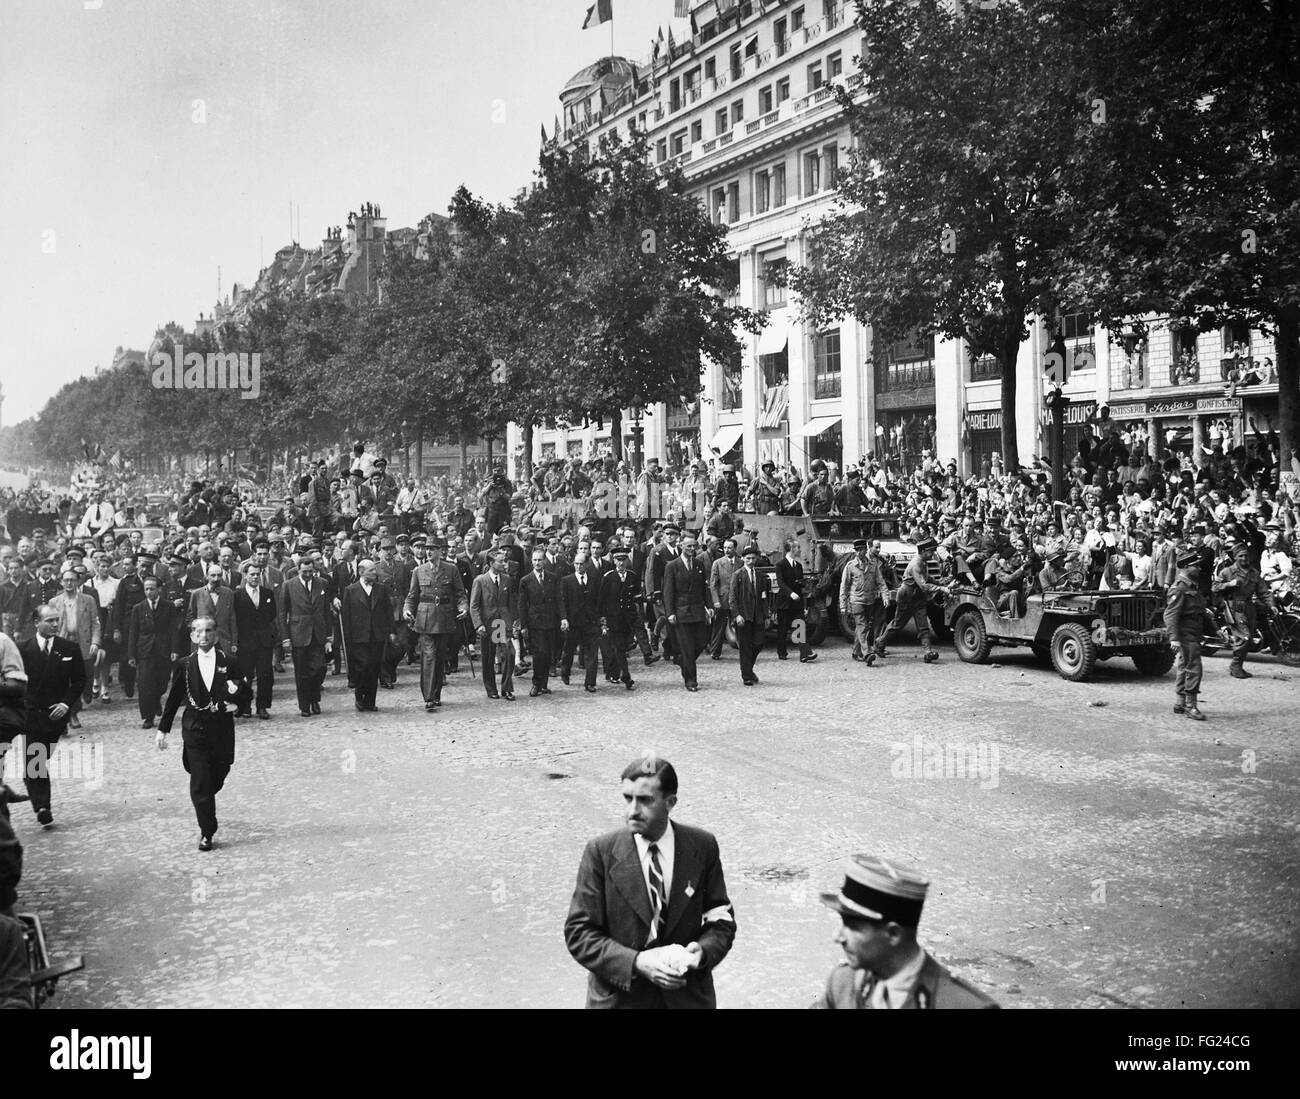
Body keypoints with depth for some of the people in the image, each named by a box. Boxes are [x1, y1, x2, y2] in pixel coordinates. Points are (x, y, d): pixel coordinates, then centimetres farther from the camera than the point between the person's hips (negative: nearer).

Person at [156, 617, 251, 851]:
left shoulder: (228, 661, 1)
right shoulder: (185, 665, 2)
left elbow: (246, 690, 4)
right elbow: (174, 699, 8)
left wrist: (237, 688, -19)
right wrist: (162, 729, 8)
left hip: (222, 727, 1)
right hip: (195, 728, -1)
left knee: (218, 777, 11)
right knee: (200, 783, -5)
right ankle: (206, 833, 2)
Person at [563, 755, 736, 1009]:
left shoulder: (703, 847, -6)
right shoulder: (601, 852, -11)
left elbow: (722, 920, 2)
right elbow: (578, 933, -10)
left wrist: (703, 950, -18)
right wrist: (636, 962, -22)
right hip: (620, 997, -1)